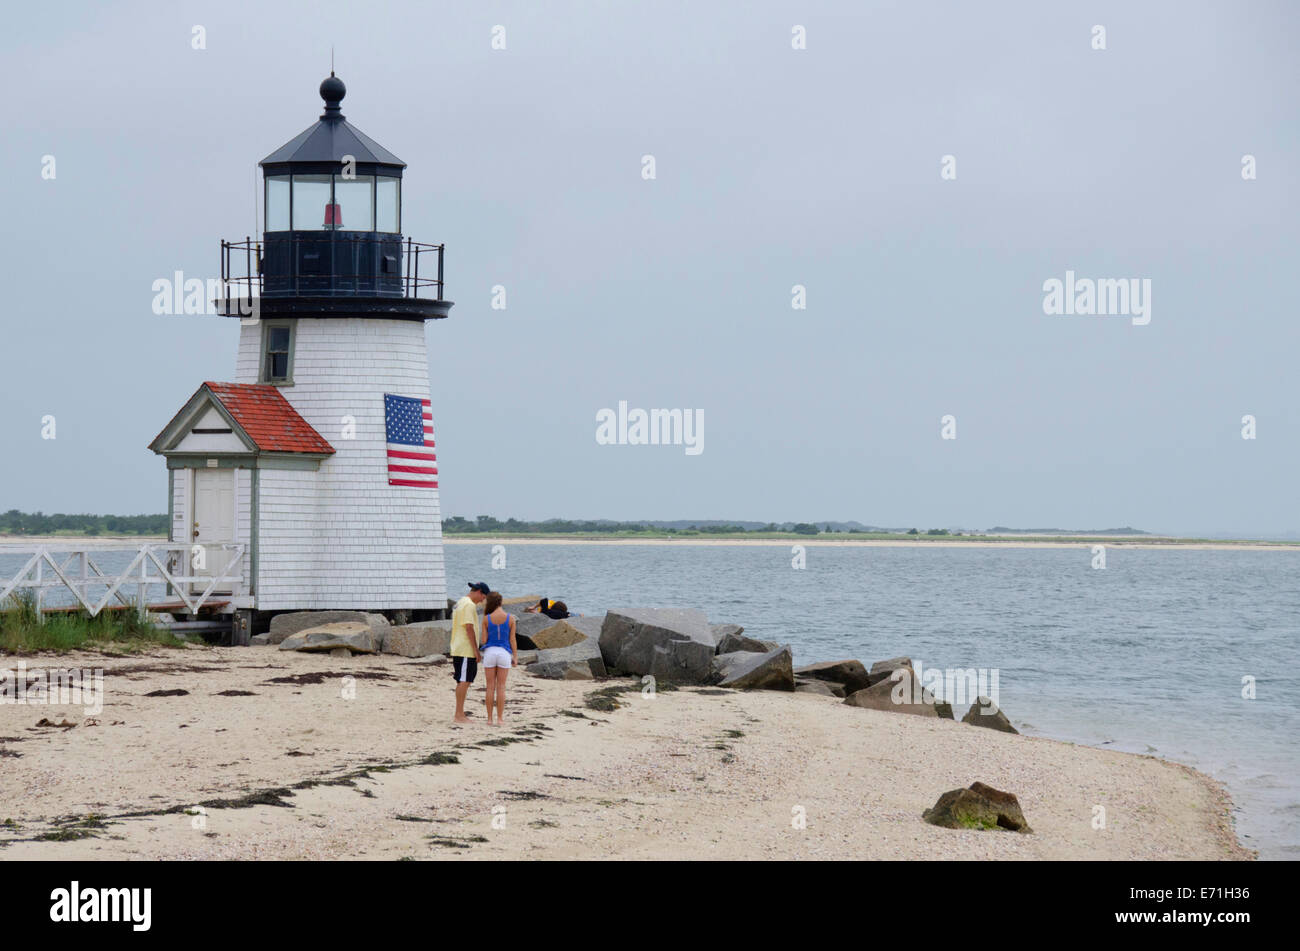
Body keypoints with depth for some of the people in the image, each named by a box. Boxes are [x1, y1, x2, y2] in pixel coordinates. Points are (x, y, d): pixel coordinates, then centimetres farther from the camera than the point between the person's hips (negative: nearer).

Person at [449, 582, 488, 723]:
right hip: (466, 650, -10)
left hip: (458, 649, 10)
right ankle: (459, 716, -9)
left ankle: (460, 715, 17)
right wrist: (476, 651, -16)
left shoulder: (461, 603, 19)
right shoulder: (469, 605, -13)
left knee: (463, 682, 13)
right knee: (464, 681, -9)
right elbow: (469, 628, -18)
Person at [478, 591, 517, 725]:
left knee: (490, 687, 6)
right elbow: (512, 640, -3)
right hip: (504, 653, 0)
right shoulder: (510, 618, -3)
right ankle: (500, 718, 4)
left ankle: (489, 719, 5)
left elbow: (484, 640, -1)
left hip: (490, 652, 0)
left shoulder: (487, 619, -4)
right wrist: (515, 657, 4)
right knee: (501, 687, 5)